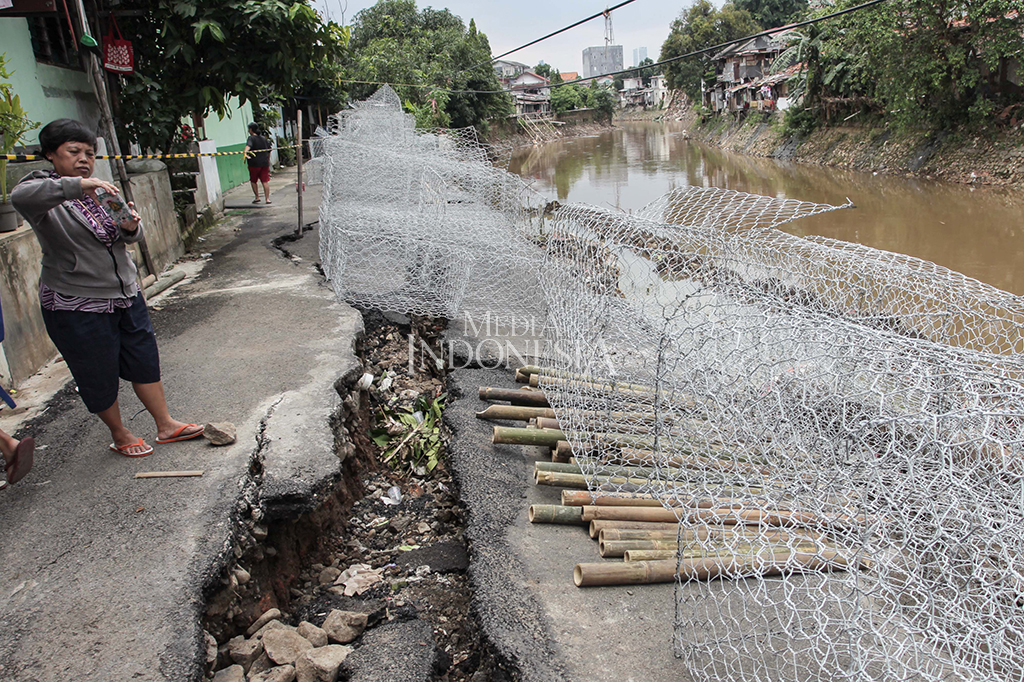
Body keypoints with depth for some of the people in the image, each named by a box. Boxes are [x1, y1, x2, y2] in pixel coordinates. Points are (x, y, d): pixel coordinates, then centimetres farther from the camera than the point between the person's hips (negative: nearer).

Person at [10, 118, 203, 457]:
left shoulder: (99, 190, 10)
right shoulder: (47, 192, -11)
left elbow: (129, 237, 10)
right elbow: (20, 197, -36)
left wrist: (130, 227, -14)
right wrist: (78, 186, -43)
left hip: (126, 294, 6)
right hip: (76, 306, -6)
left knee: (145, 361, 12)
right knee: (99, 375, 7)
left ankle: (166, 426, 25)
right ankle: (120, 435, 27)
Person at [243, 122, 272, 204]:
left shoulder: (251, 138, -8)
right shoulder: (264, 138, 12)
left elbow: (248, 145, -30)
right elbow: (269, 151, 21)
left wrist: (245, 152, -48)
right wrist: (268, 162, 31)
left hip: (254, 164, -5)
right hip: (265, 163, 5)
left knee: (253, 181, 11)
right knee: (265, 181, 5)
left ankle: (257, 197, 10)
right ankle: (267, 198, 1)